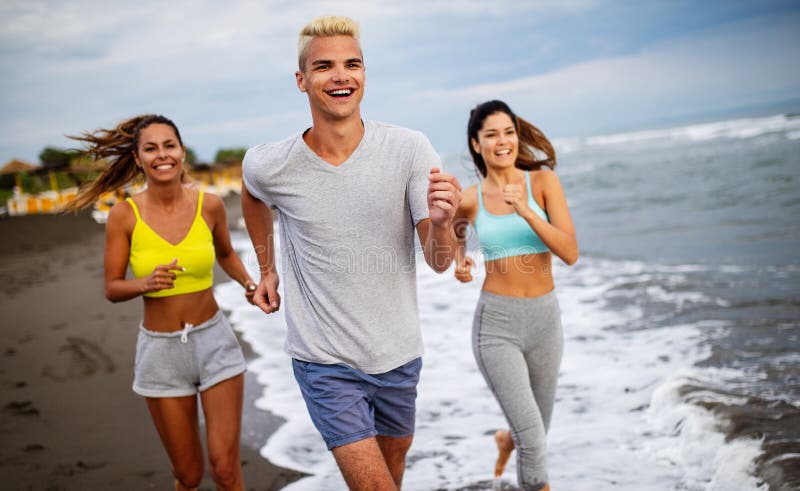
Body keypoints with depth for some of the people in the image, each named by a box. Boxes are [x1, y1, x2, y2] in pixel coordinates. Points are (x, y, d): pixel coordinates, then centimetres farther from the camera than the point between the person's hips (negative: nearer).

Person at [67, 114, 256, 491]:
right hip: (160, 349, 0)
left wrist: (248, 283, -2)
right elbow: (112, 289, -2)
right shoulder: (124, 215, -9)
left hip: (214, 341, 1)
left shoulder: (209, 205, -5)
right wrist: (146, 283, -22)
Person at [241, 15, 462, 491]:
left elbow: (439, 262, -15)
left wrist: (440, 224, -36)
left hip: (399, 353, 2)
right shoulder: (271, 166, -14)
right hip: (326, 362, -2)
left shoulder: (410, 149, -15)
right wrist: (267, 268, 15)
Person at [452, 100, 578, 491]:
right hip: (495, 323, -2)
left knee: (537, 432, 21)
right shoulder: (469, 199, -1)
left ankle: (507, 440, 57)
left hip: (544, 319, 2)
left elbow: (570, 253, -14)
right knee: (533, 439, -12)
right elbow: (455, 229, 24)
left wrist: (525, 210, -25)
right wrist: (460, 260, 3)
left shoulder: (543, 181, -5)